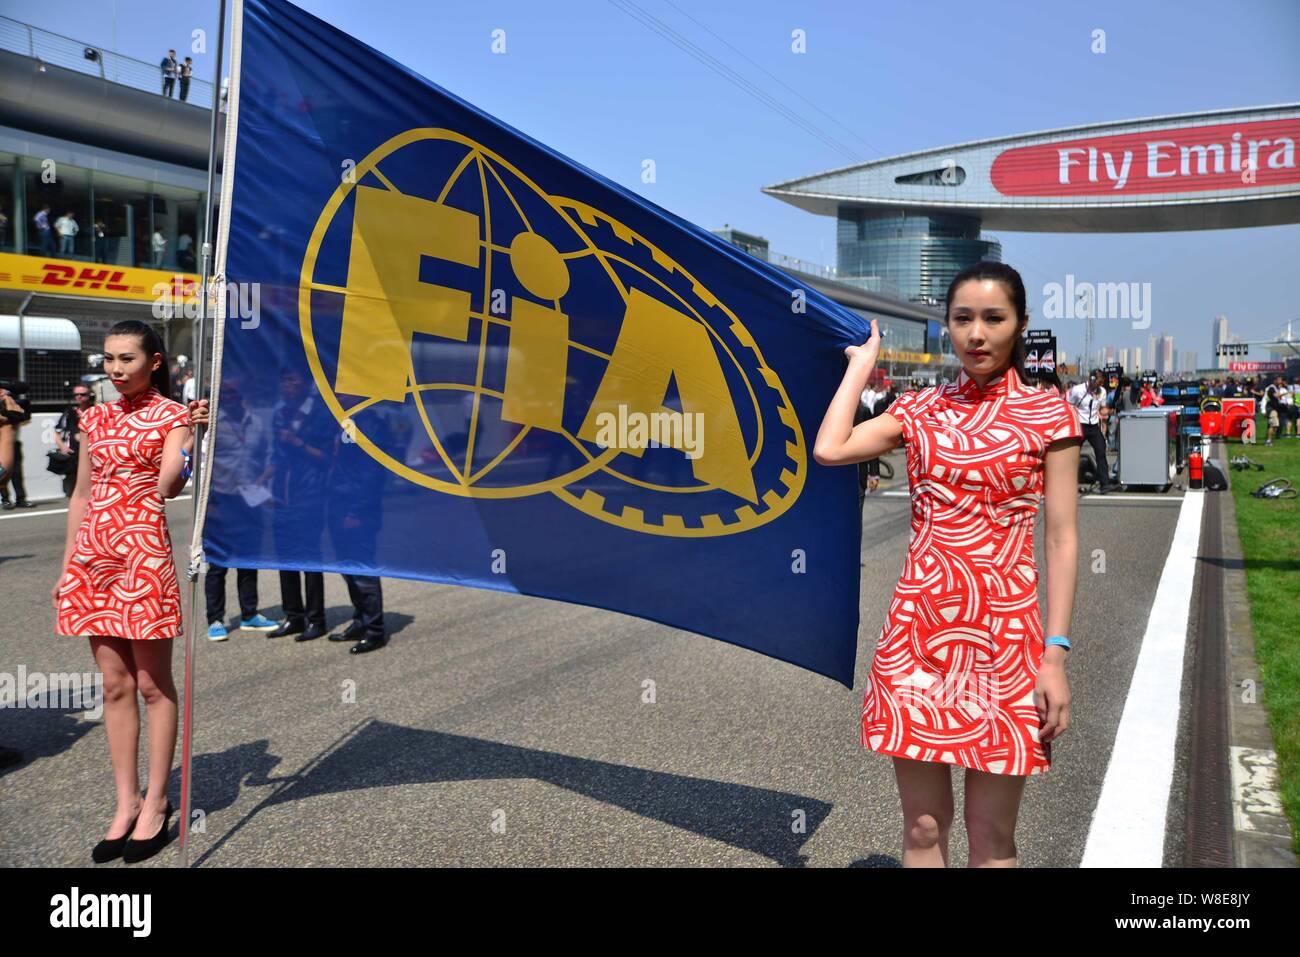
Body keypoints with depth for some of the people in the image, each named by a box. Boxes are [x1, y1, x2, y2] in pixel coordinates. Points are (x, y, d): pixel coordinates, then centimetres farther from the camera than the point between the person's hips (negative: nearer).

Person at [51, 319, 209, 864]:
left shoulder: (173, 415, -2)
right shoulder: (95, 418, 14)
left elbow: (166, 486, -15)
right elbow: (81, 496, 16)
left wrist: (192, 433, -26)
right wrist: (67, 566, 14)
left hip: (144, 557, -6)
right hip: (94, 558, 6)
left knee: (153, 685, 1)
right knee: (114, 686, 9)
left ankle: (155, 805, 10)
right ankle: (126, 804, 17)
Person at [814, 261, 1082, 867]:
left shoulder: (1048, 415, 0)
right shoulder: (920, 410, 9)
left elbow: (1062, 540, -2)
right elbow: (828, 451, -5)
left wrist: (1055, 656, -9)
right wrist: (862, 363, 8)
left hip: (1003, 634, -2)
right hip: (917, 628, 2)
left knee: (992, 835, 7)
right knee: (922, 826, 9)